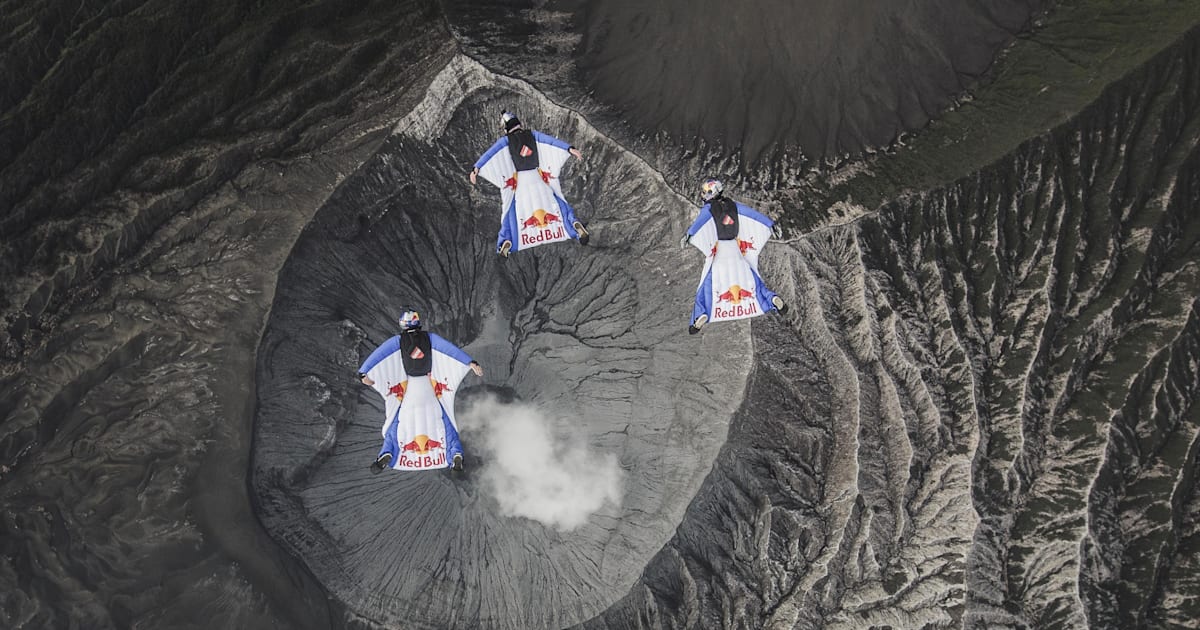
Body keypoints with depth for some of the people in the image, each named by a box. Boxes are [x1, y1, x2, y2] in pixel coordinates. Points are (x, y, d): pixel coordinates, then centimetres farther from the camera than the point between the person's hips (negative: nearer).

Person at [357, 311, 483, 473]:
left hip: (408, 392, -1)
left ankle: (386, 454, -10)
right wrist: (471, 363, -5)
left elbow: (378, 354, -8)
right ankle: (456, 453, -5)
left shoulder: (397, 341, 1)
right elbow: (451, 349, -2)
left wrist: (363, 373, -15)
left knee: (396, 425, 11)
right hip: (430, 390, 1)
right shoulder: (429, 338, 3)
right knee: (443, 423, 11)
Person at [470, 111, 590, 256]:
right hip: (539, 179, 1)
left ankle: (506, 240, -10)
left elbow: (488, 154, -4)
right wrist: (570, 149, -4)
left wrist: (476, 169, -7)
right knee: (559, 204, 10)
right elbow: (552, 141, -1)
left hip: (520, 183, -1)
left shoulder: (506, 140, 1)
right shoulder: (533, 135, 5)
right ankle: (574, 223, -10)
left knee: (511, 214, 9)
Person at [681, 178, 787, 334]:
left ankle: (701, 314, -19)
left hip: (720, 253, -4)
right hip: (736, 251, 4)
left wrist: (688, 235, -36)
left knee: (707, 286, 0)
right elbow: (754, 215, 12)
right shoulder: (733, 205, 8)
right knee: (749, 279, 17)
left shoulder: (709, 208, -4)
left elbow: (699, 222, -23)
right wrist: (772, 225, 20)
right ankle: (773, 299, 6)